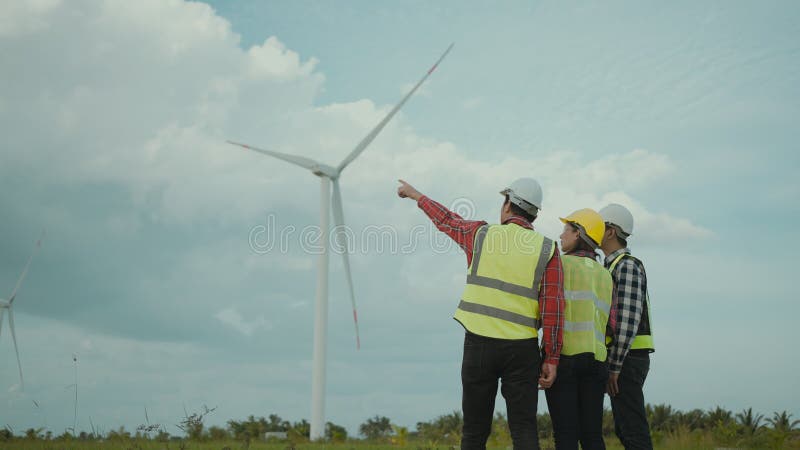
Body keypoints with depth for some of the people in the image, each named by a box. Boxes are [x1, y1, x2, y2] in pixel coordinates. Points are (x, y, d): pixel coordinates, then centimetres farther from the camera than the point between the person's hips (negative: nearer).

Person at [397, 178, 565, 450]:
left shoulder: (481, 234, 4)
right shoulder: (547, 250, 1)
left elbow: (446, 220, 23)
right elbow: (554, 307, -6)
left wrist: (416, 195, 42)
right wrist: (551, 359, -2)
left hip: (479, 344, 1)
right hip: (522, 349, 0)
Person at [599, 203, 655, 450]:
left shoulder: (627, 266, -11)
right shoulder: (614, 266, 20)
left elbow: (629, 319, -20)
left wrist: (614, 367, -21)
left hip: (626, 358, -10)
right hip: (623, 359, 10)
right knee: (624, 429, 11)